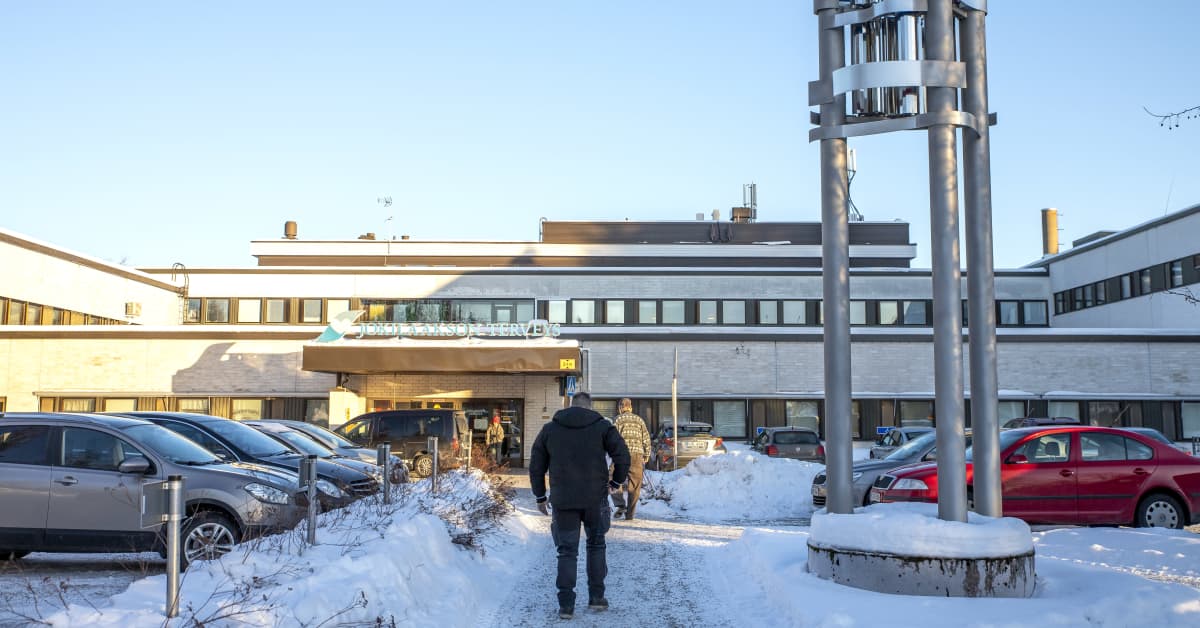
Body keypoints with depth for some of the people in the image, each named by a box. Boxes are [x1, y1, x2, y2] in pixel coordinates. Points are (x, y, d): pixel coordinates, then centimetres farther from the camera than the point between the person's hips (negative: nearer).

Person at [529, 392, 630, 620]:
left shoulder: (549, 429, 7)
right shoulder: (602, 426, 1)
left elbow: (536, 466, 9)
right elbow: (623, 456, -7)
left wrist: (540, 496, 17)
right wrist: (616, 481, 9)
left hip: (563, 500, 1)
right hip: (595, 498, 0)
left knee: (567, 551, 7)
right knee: (596, 544, 18)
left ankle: (566, 605, 1)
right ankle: (596, 597, 17)